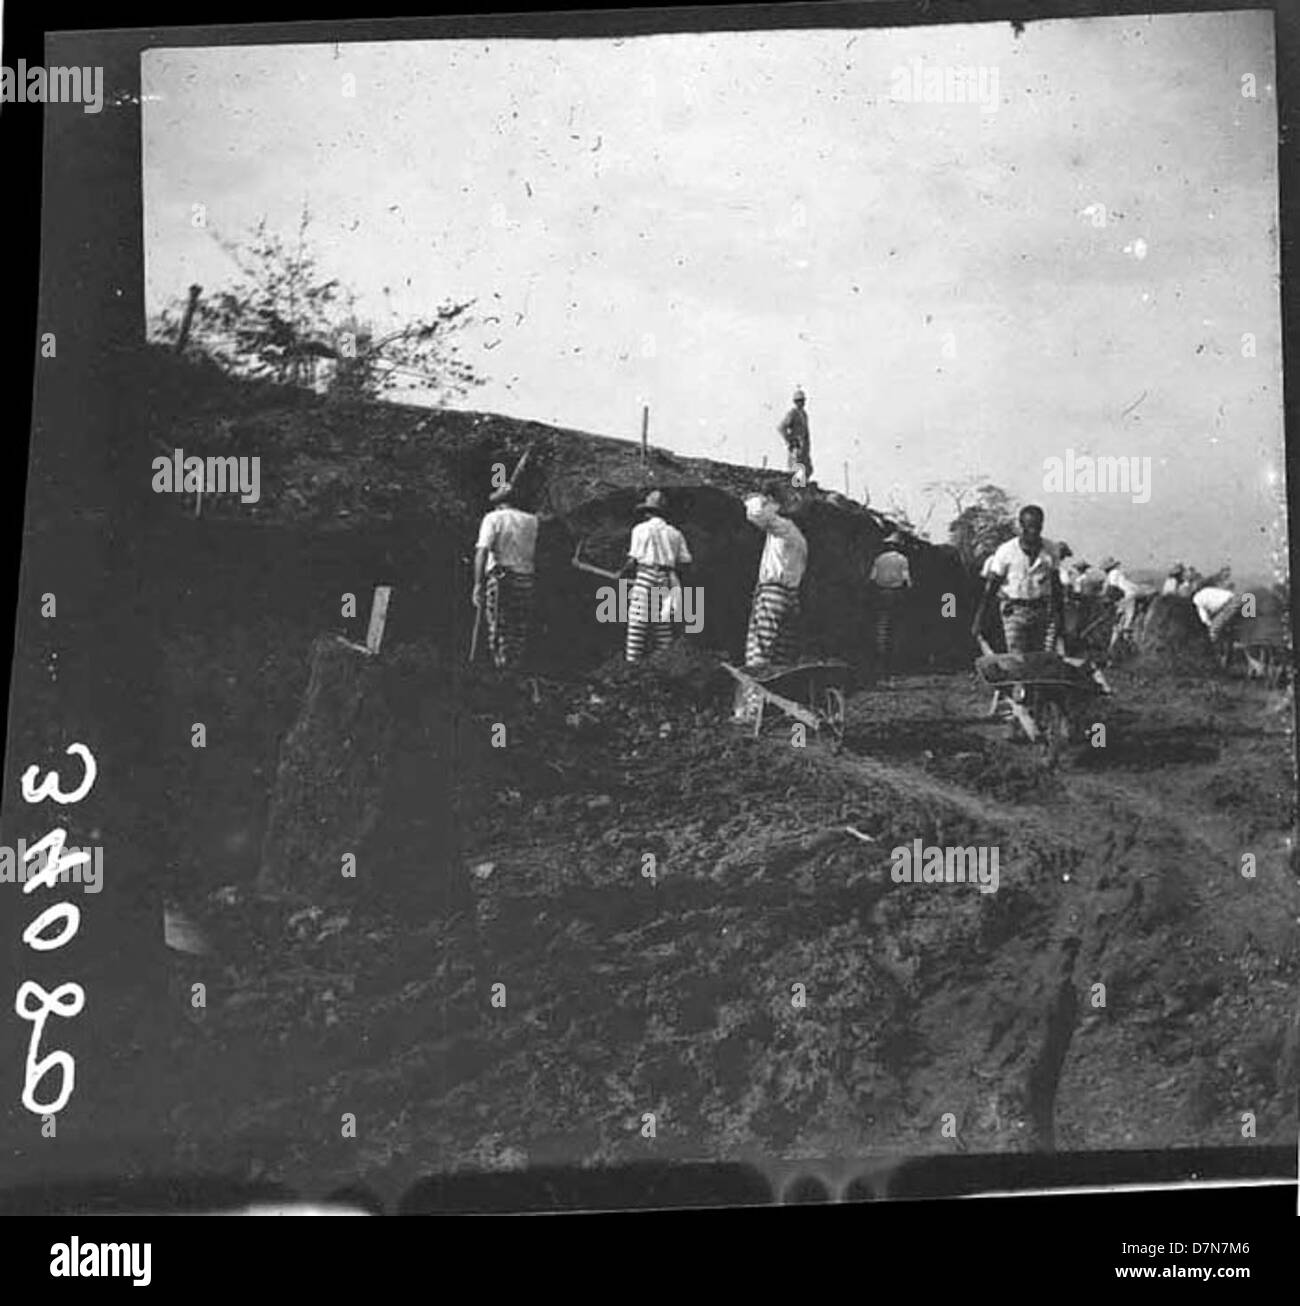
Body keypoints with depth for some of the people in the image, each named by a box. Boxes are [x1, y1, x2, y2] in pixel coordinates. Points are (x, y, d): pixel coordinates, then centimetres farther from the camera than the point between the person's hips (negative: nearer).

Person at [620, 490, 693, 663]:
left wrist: (622, 575, 11)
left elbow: (633, 559, -5)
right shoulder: (675, 534, 13)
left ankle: (632, 661, -9)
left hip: (646, 577, -5)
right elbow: (685, 562, 8)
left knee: (637, 624, -5)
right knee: (663, 626, 8)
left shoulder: (641, 529, 0)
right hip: (667, 583, 5)